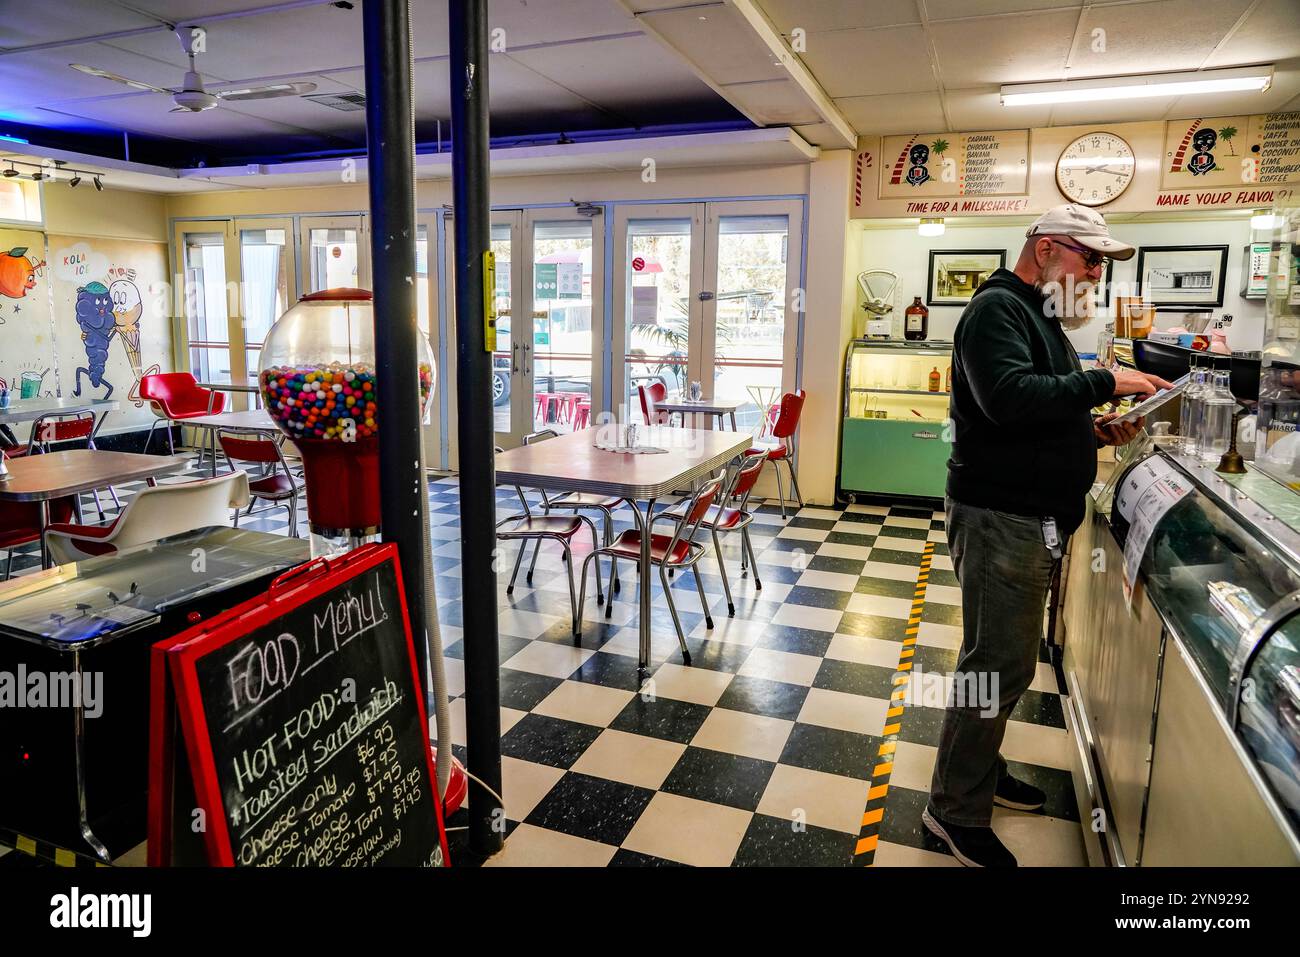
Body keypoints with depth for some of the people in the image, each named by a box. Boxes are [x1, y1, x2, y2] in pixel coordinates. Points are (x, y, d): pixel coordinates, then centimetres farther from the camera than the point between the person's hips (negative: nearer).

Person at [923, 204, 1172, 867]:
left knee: (1002, 658, 18)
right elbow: (1009, 396, -28)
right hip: (1000, 516, -10)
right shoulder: (997, 308, -12)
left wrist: (1094, 429, 9)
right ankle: (956, 810, 9)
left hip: (1032, 518, 10)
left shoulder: (1039, 316, 20)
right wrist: (1105, 383, -21)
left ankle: (981, 772, 33)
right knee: (998, 665, -5)